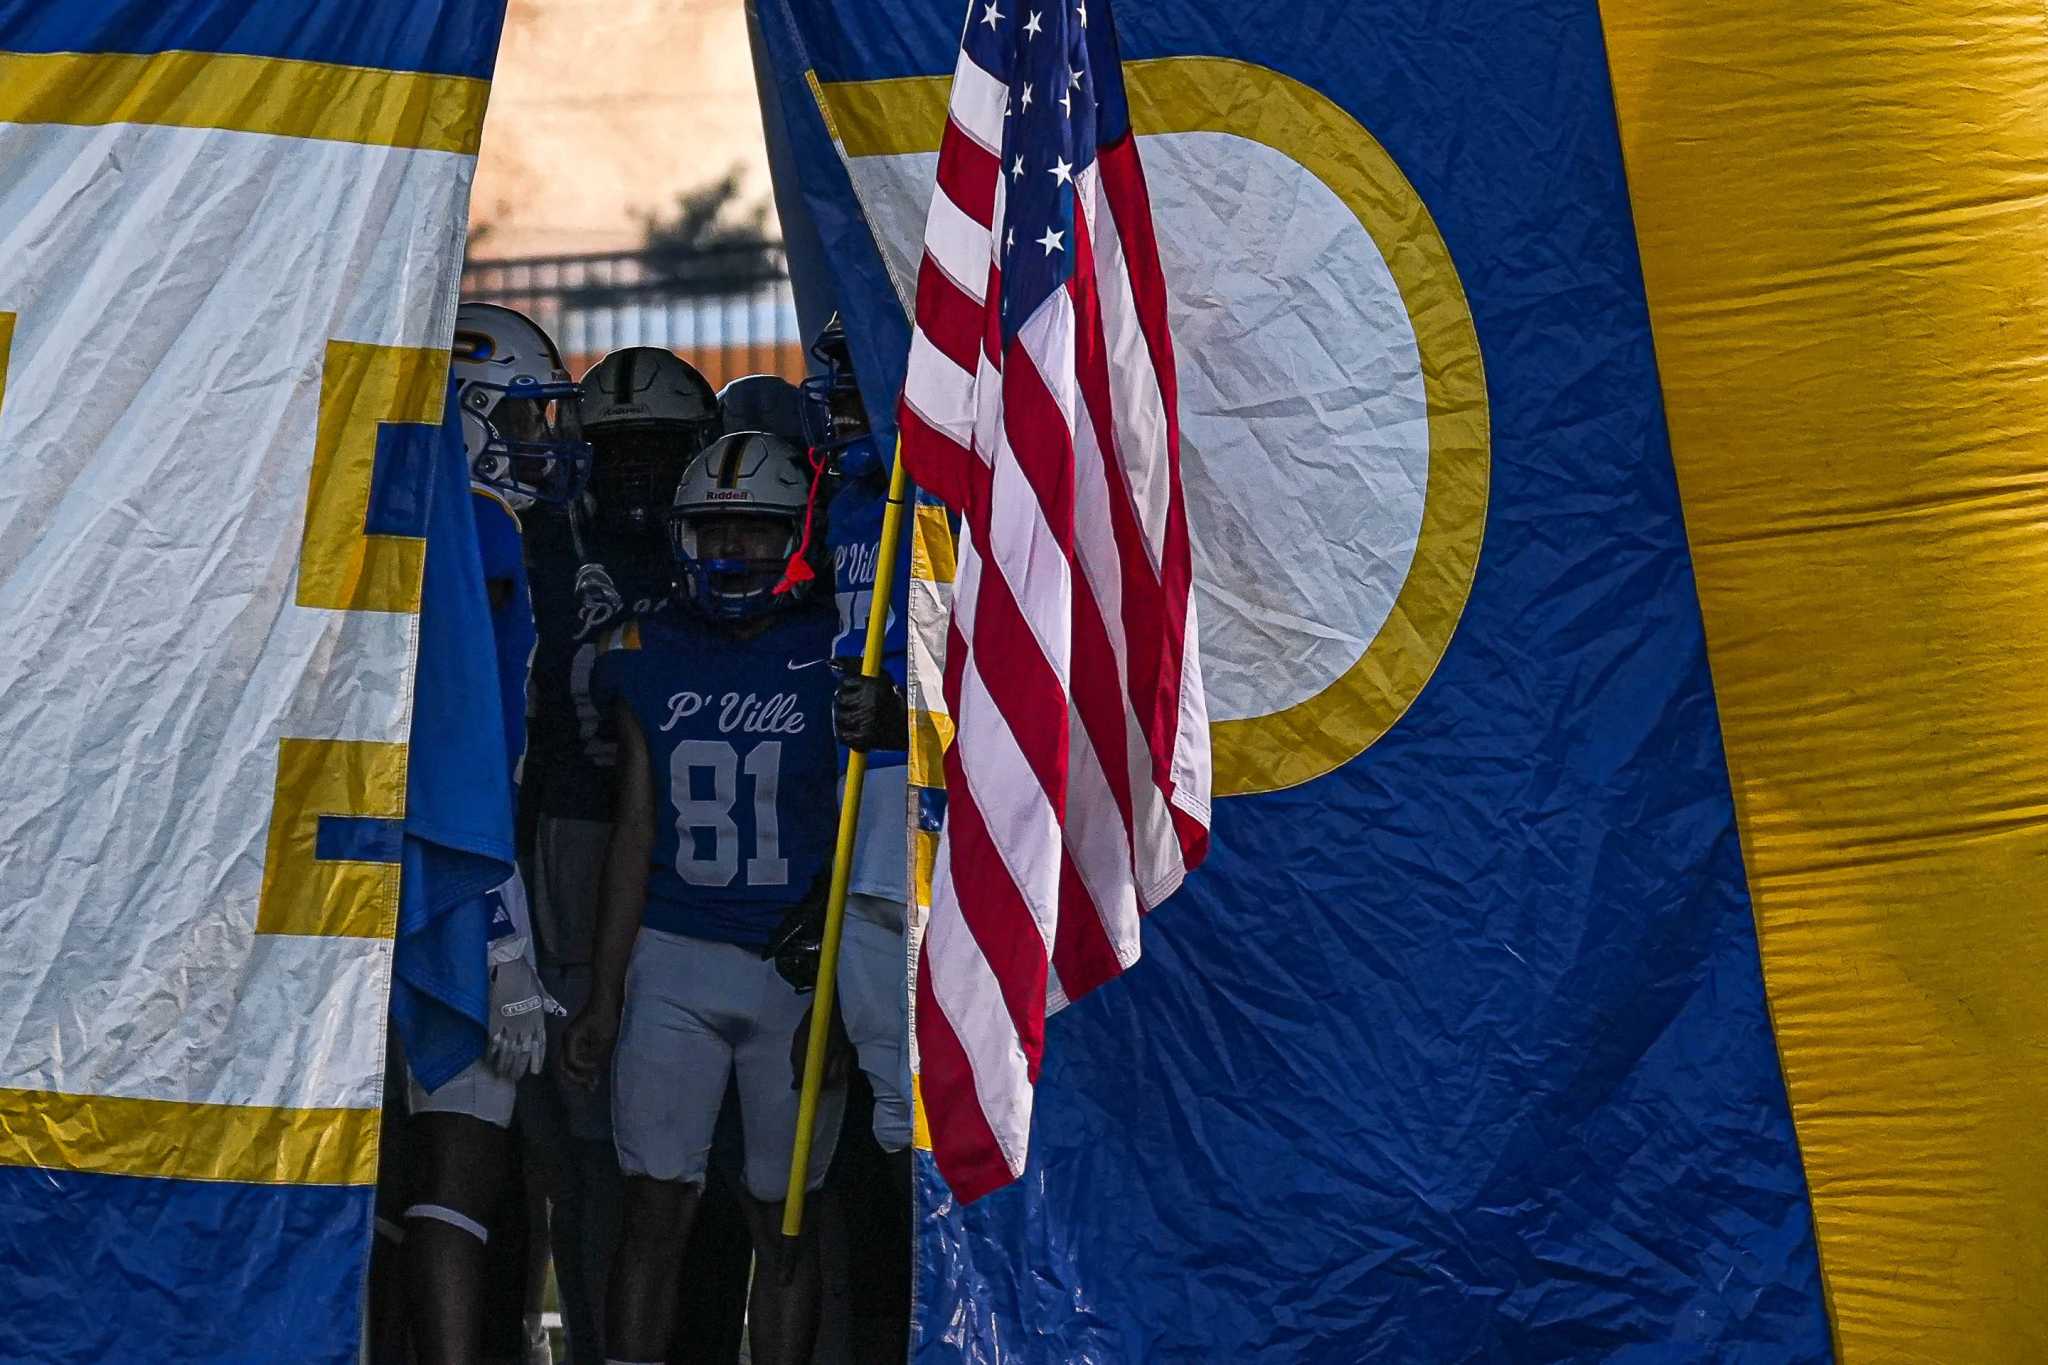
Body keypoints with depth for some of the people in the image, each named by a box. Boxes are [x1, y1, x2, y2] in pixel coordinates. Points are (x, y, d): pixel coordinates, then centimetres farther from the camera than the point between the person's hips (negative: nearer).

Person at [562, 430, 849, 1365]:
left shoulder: (834, 656, -4)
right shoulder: (648, 659, 6)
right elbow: (634, 836, 10)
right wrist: (603, 998, 7)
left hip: (795, 971, -2)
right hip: (670, 963, 2)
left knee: (782, 1223, 7)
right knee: (655, 1212, 1)